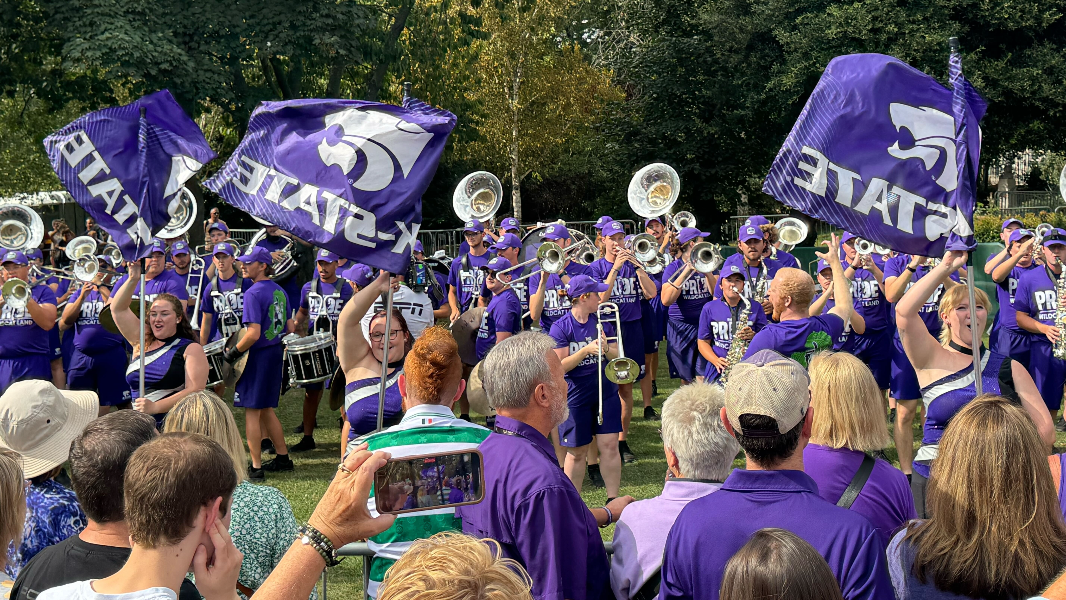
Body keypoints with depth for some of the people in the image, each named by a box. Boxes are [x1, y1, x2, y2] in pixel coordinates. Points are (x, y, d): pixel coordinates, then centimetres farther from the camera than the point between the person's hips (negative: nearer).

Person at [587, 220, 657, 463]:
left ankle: (622, 440, 16)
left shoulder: (633, 266, 8)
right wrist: (616, 268, -18)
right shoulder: (596, 268, 0)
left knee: (626, 387, 7)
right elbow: (601, 298, -15)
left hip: (631, 330, 3)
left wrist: (636, 265, -15)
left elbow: (651, 293, -5)